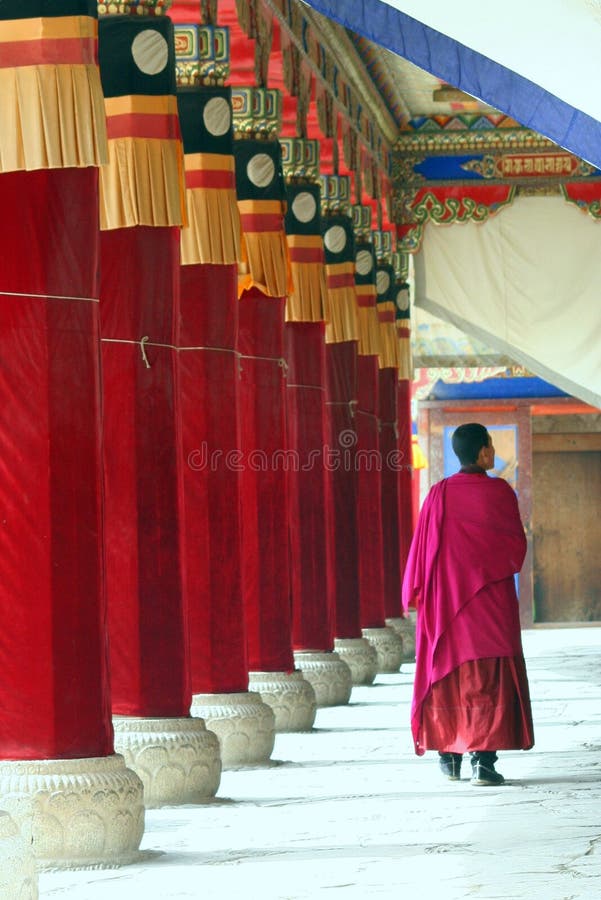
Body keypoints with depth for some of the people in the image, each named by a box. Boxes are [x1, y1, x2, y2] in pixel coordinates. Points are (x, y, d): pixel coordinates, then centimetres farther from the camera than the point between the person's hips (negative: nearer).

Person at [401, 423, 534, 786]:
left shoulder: (440, 494, -1)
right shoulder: (500, 492, -6)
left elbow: (423, 548, 1)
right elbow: (518, 546, 1)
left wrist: (415, 593, 11)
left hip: (447, 599, 2)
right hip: (491, 602, -2)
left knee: (448, 675, 11)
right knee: (490, 679, -2)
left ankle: (449, 756, 15)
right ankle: (483, 759, -11)